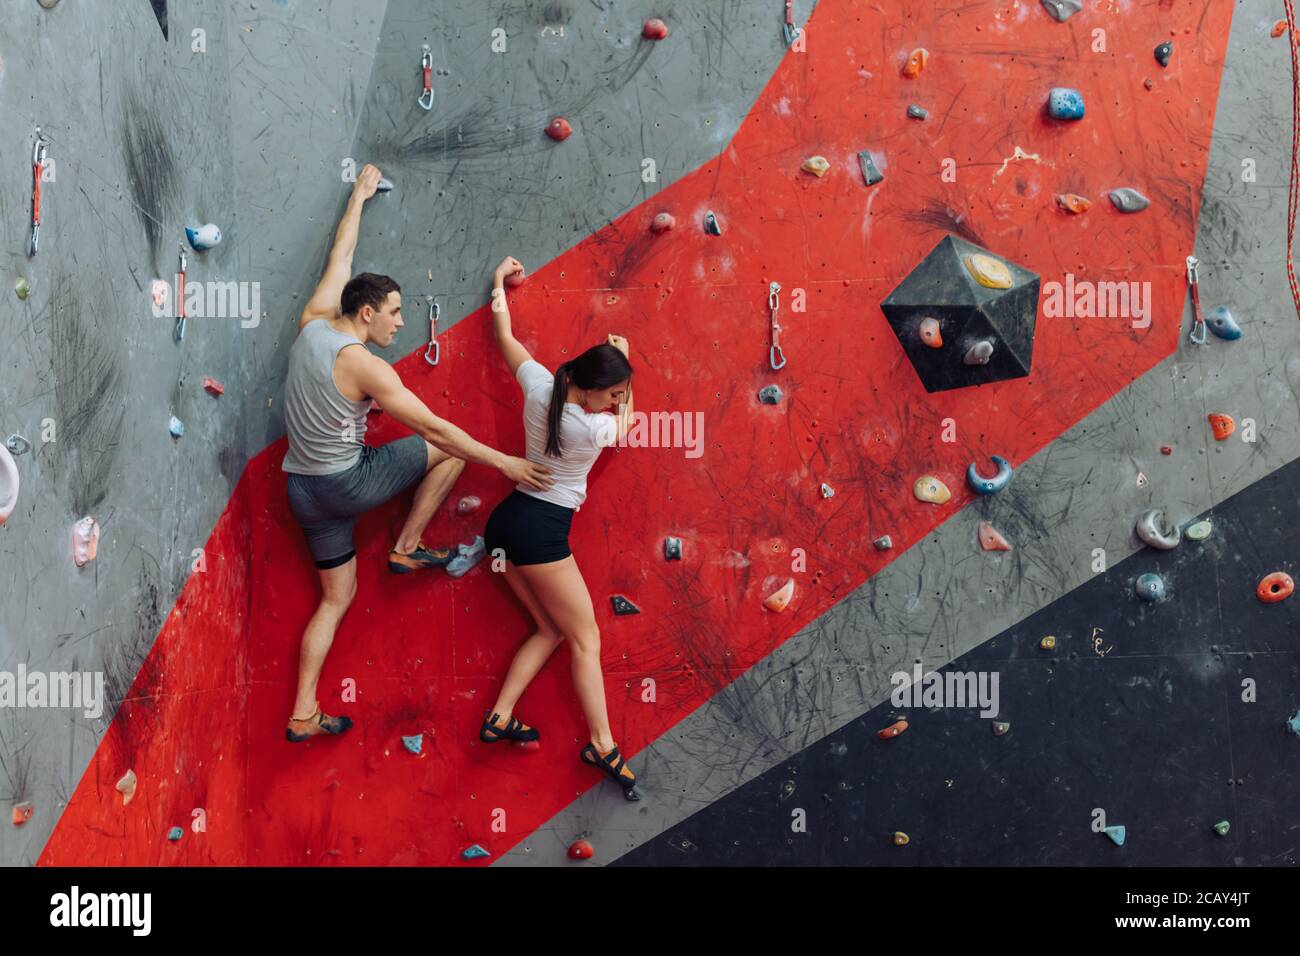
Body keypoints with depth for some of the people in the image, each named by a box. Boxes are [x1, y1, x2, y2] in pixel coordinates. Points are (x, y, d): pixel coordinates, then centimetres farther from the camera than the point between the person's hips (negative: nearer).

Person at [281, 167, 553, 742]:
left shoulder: (312, 324, -1)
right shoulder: (365, 367, -20)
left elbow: (340, 260, 16)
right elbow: (436, 428, -19)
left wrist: (359, 198, 29)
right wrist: (504, 463, -13)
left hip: (303, 489, 8)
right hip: (347, 484, -8)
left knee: (337, 597, 15)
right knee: (451, 450, 3)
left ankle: (302, 715, 13)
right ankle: (407, 548, 11)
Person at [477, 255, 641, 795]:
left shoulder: (539, 386, -4)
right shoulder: (592, 428, -19)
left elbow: (504, 339, 13)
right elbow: (627, 423, 6)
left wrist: (499, 285, 28)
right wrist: (624, 362, 14)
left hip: (507, 521, 8)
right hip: (542, 532, -8)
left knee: (551, 631, 16)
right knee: (585, 640, 2)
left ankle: (499, 718, 11)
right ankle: (602, 746, 3)